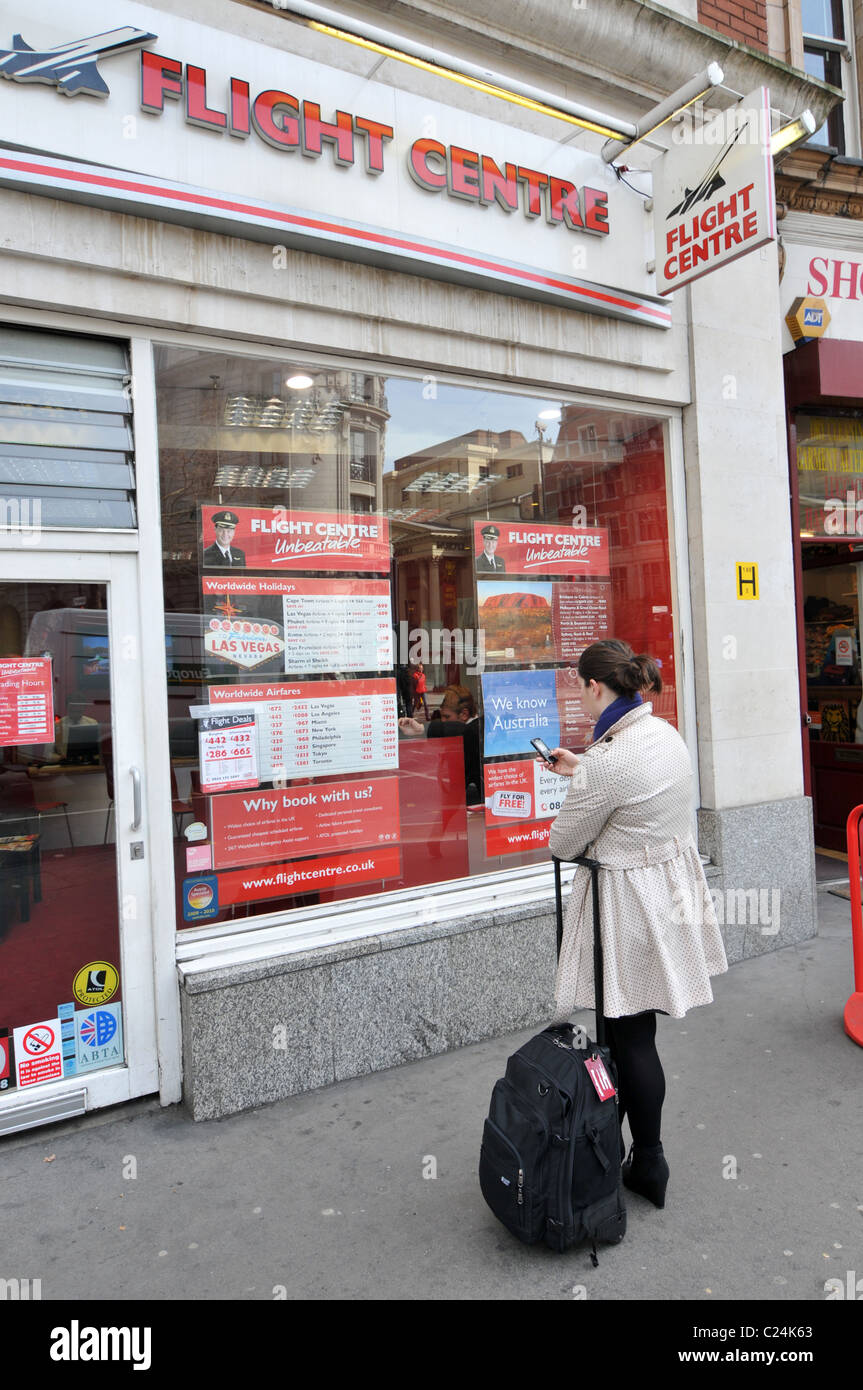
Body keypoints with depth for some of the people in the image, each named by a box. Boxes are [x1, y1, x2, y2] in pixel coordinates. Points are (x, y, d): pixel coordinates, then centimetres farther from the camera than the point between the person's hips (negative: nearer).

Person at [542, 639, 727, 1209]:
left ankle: (649, 1167, 25)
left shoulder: (607, 759, -27)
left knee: (632, 1035, 8)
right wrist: (579, 767, 29)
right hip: (674, 885, 9)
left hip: (629, 901, -9)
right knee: (632, 1028, 20)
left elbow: (564, 843, -14)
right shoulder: (667, 734, 1)